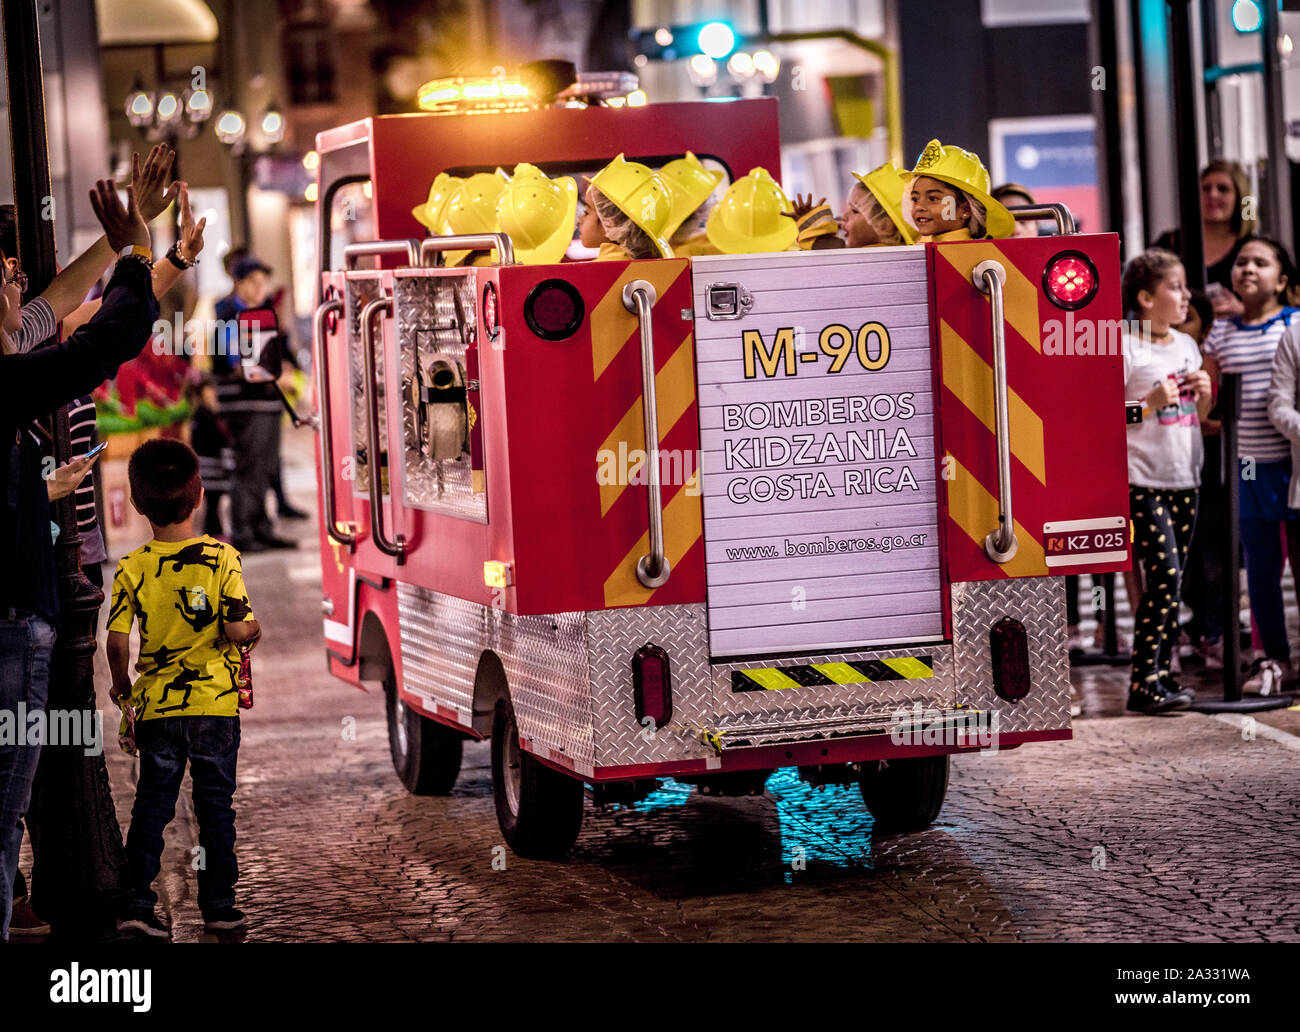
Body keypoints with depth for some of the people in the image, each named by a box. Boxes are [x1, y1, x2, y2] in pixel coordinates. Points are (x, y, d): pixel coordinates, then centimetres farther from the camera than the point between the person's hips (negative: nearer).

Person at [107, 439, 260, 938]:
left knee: (152, 804, 9)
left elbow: (117, 641, -8)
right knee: (215, 804, 9)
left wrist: (122, 685, 10)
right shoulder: (221, 557, -8)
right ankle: (218, 905, 12)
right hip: (215, 701, -1)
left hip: (156, 705, 1)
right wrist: (255, 629, 8)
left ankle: (137, 902, 3)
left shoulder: (132, 568, -4)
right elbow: (238, 630, -14)